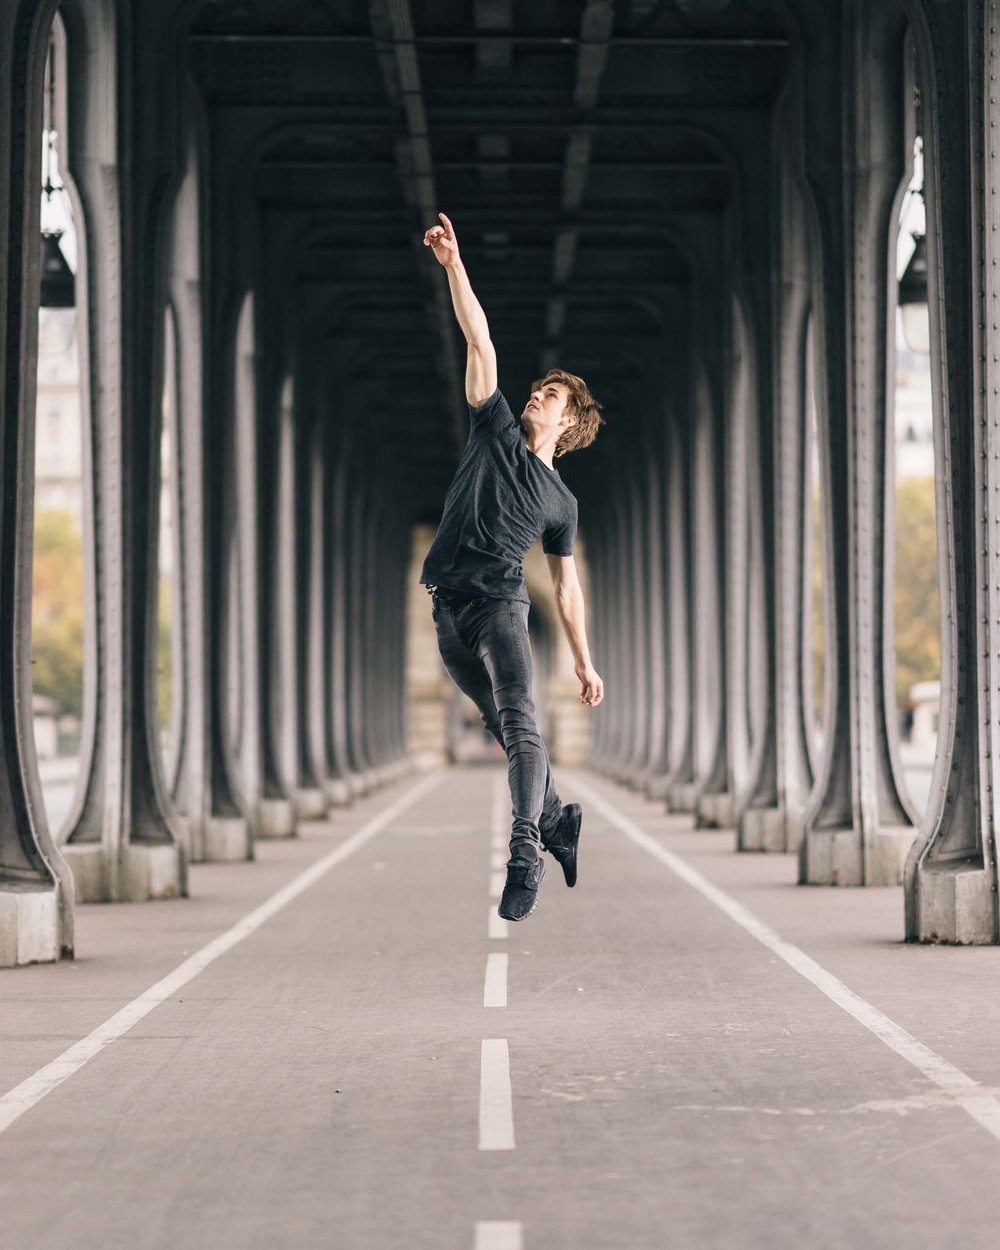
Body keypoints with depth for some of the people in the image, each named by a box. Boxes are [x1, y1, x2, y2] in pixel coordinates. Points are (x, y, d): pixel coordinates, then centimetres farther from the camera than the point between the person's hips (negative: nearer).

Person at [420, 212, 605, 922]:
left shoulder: (562, 502, 13)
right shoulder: (497, 432, 14)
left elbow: (567, 584, 16)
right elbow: (481, 343, 6)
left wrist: (584, 661, 11)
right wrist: (453, 265, 2)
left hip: (501, 604, -3)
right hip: (448, 609, 3)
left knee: (518, 721, -21)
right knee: (503, 727, 11)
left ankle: (526, 851, -30)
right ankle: (558, 822, 28)